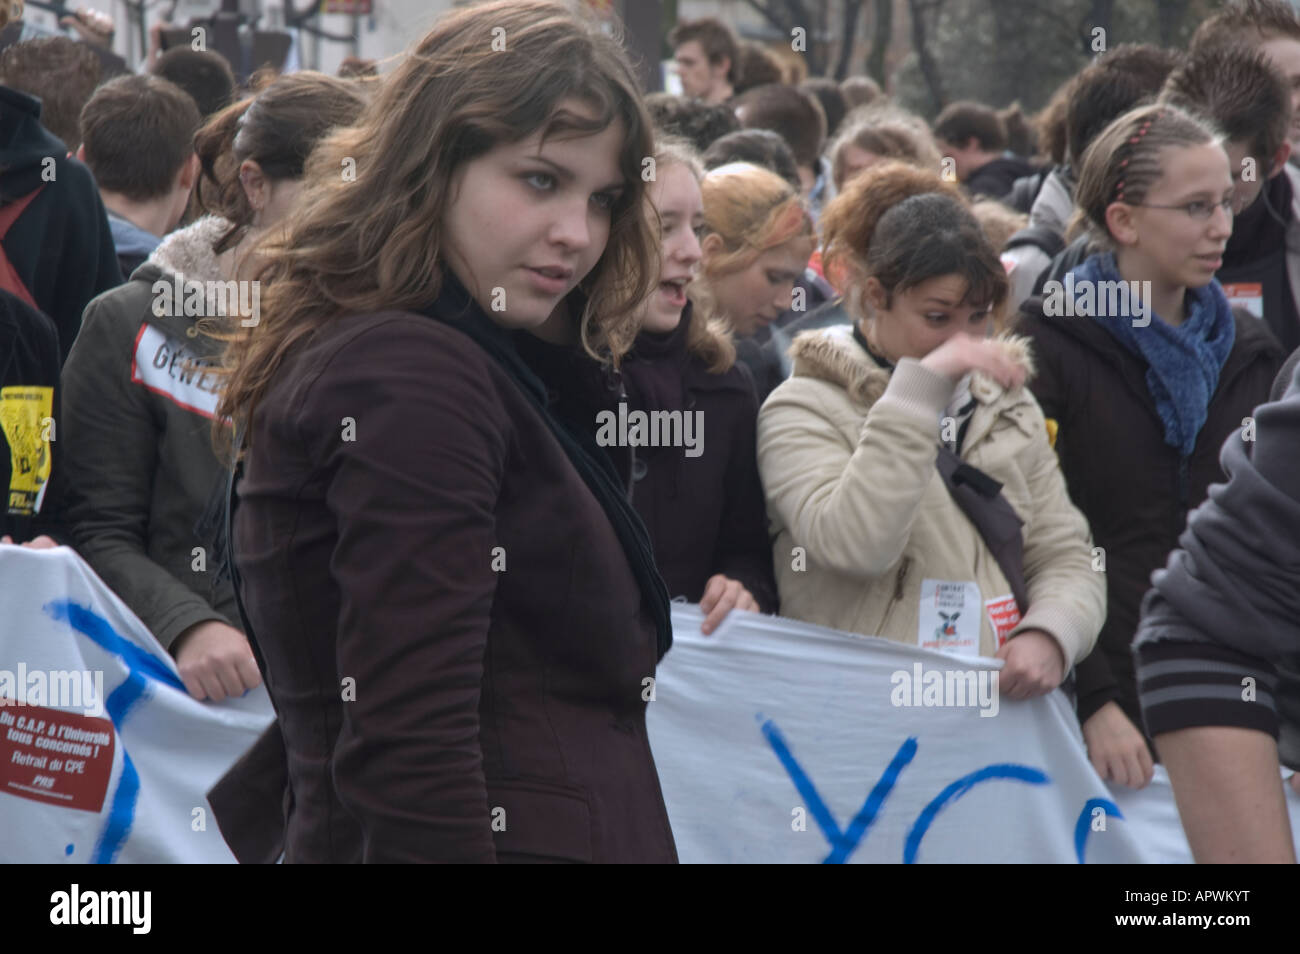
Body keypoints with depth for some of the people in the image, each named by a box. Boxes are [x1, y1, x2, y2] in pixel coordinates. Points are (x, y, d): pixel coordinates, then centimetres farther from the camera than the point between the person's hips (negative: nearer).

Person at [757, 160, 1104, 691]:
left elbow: (1065, 557, 16)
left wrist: (1049, 634, -7)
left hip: (1007, 707, 4)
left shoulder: (1006, 404, 20)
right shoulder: (805, 410, 1)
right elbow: (856, 545, -17)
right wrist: (923, 388, -18)